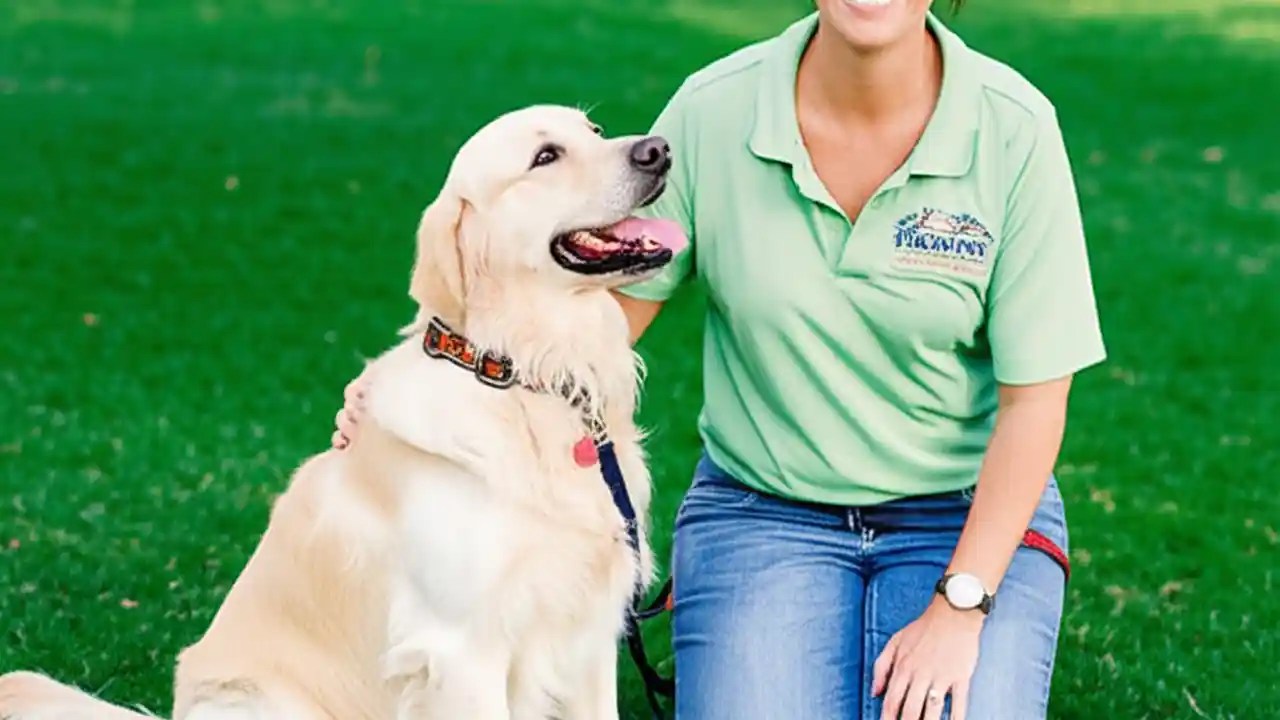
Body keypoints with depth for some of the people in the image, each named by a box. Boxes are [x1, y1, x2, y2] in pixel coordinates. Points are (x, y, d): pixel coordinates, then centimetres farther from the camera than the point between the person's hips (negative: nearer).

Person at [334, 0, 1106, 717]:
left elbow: (1034, 400, -10)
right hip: (761, 508, 1)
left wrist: (959, 607, -16)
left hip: (971, 513, 0)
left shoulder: (1013, 127, -13)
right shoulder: (714, 110, -10)